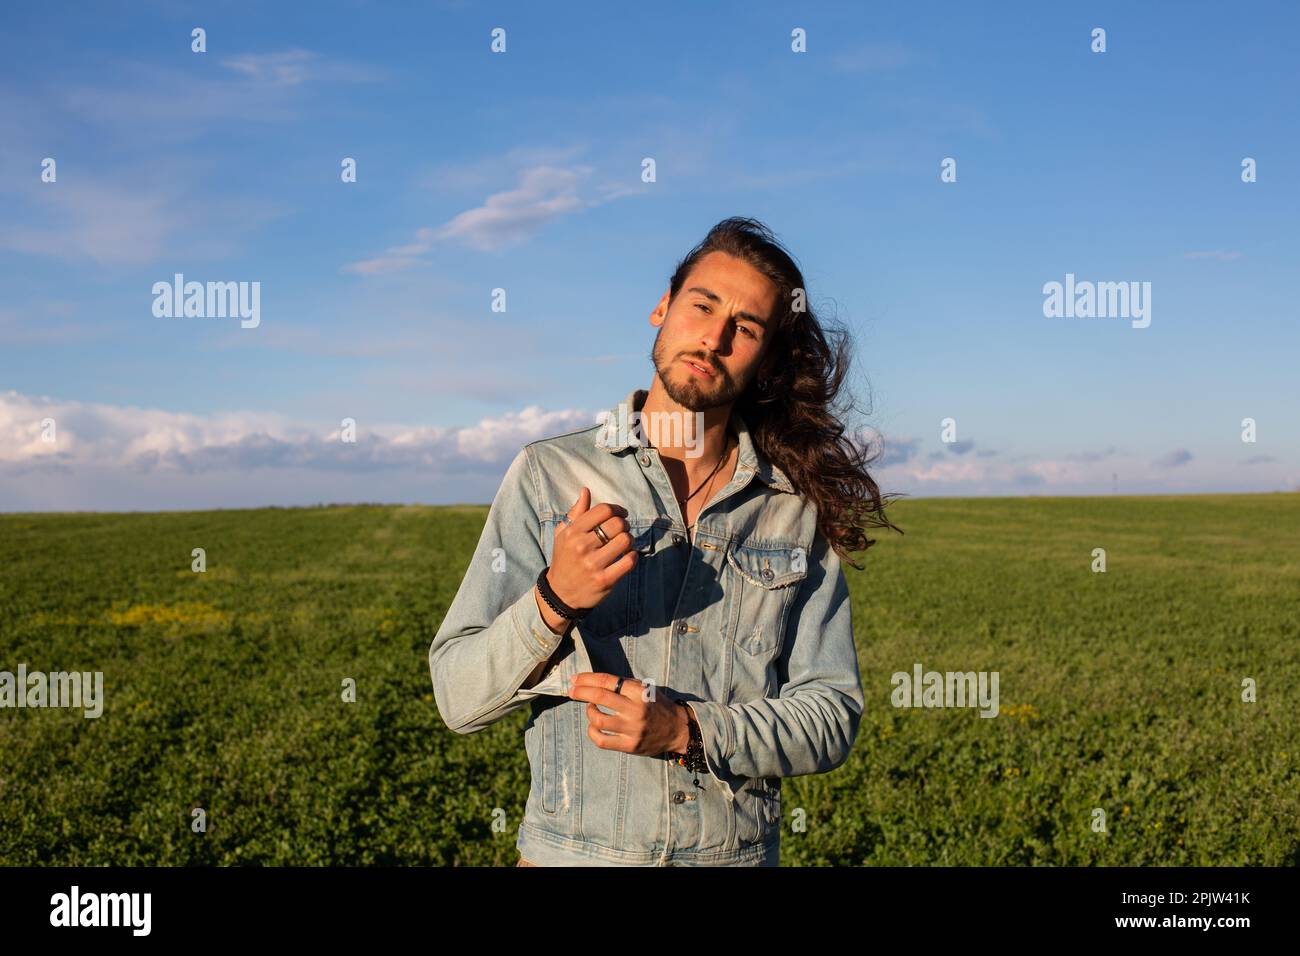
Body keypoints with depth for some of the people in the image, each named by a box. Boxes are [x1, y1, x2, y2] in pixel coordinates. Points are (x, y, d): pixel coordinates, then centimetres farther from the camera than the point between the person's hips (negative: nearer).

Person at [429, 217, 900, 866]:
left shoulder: (798, 510, -3)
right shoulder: (547, 473, -6)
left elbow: (832, 715, -5)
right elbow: (459, 698, -8)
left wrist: (688, 731, -20)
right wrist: (554, 602, -25)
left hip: (740, 851, 1)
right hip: (573, 851, -1)